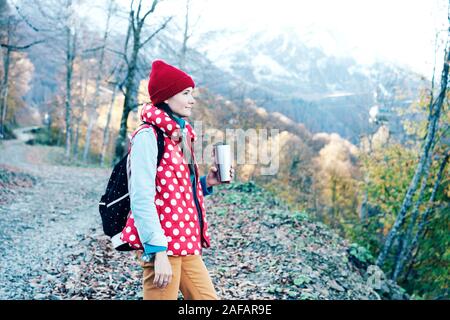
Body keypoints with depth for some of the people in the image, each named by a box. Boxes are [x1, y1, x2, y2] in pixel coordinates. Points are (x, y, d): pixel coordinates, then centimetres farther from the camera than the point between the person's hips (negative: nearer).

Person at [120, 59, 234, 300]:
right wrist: (158, 252, -21)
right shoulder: (148, 135, -11)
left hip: (187, 244, 9)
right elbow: (141, 200, -18)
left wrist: (206, 183, 4)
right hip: (163, 247, -9)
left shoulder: (181, 135, 15)